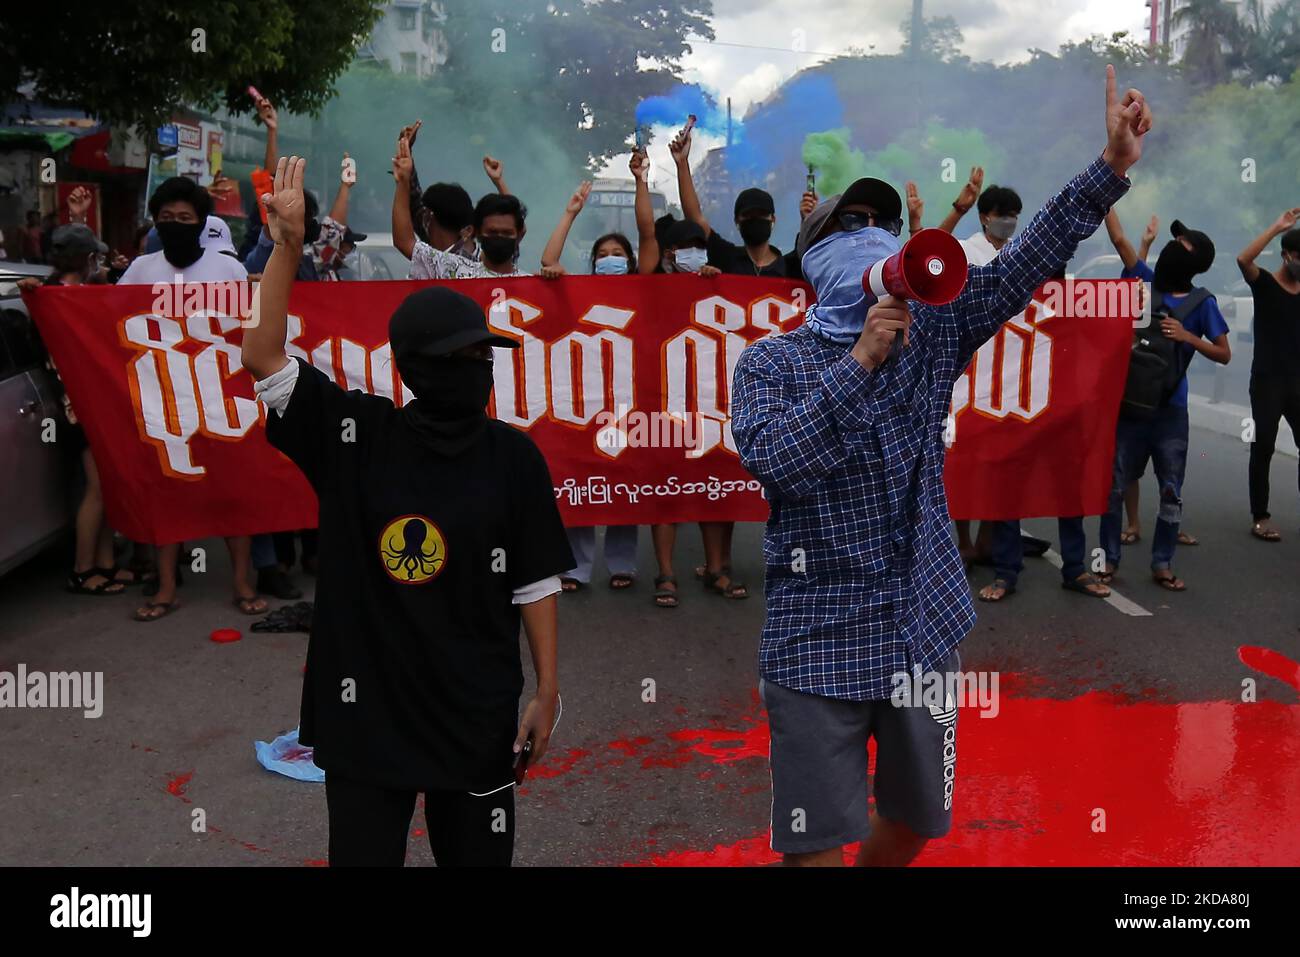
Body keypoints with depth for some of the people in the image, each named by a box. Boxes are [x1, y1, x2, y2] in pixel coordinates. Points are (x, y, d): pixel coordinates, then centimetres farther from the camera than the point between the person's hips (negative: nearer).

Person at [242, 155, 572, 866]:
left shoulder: (513, 455, -2)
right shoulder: (356, 434, -3)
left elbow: (534, 581, 2)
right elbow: (262, 357, -12)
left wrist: (547, 690, 1)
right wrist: (288, 248, -22)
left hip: (479, 714, 1)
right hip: (366, 709, -1)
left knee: (477, 856, 13)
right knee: (362, 854, 10)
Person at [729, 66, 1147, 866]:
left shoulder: (931, 333, 7)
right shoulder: (770, 362, -3)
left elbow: (1022, 265, -2)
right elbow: (775, 461, -19)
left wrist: (1112, 166, -10)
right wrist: (863, 360, -21)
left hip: (923, 628, 4)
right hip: (819, 642, -4)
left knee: (913, 822, 18)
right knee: (817, 843, 0)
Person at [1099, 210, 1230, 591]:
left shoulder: (1202, 302, -1)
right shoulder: (1145, 281, 2)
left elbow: (1224, 354, -1)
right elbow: (1119, 239, -3)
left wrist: (1187, 336, -16)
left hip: (1169, 409, -1)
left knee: (1171, 491, 4)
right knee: (1114, 485, 5)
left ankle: (1162, 564, 16)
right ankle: (1109, 559, 17)